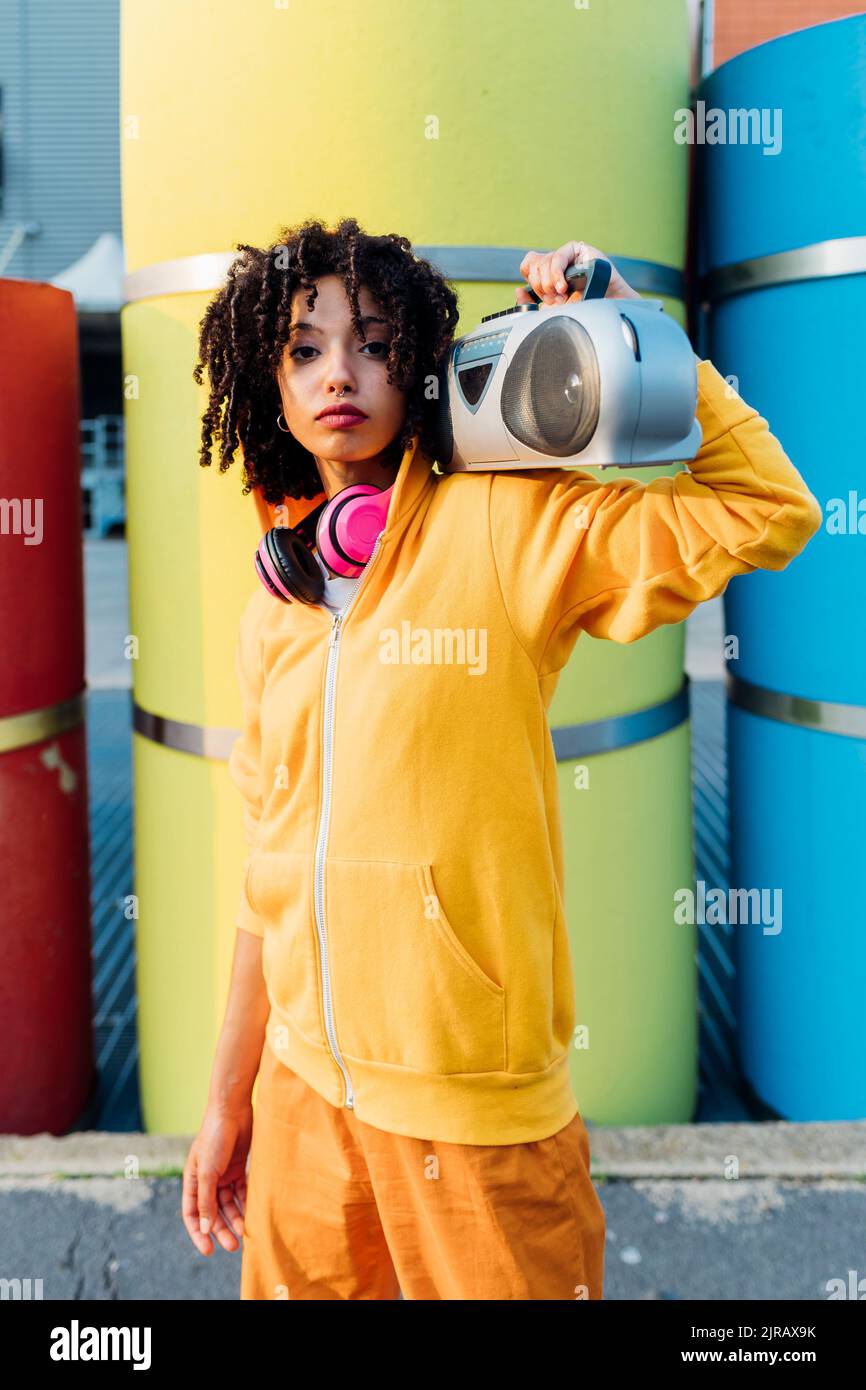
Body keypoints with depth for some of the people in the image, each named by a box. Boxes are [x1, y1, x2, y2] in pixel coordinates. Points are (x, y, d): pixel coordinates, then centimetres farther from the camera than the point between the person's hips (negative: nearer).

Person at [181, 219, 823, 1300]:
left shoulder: (502, 525, -8)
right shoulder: (273, 613, 7)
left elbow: (769, 513, -16)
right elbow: (274, 867, 13)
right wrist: (228, 1100, 16)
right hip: (304, 1090, 5)